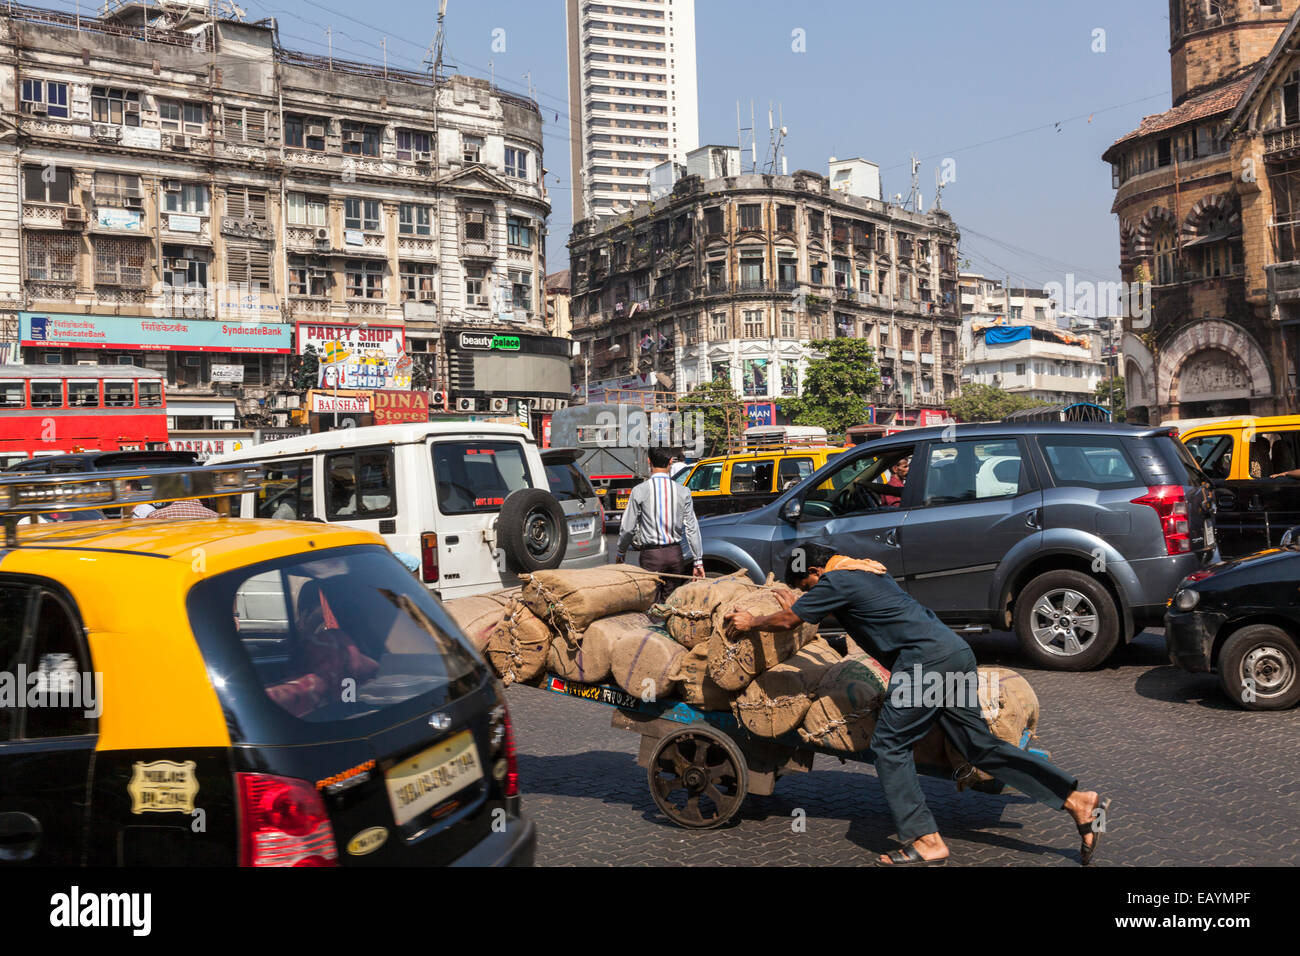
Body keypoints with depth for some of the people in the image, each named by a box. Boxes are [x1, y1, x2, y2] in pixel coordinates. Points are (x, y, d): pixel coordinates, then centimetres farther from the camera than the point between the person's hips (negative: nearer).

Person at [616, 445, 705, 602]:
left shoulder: (639, 491, -7)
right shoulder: (683, 492, 0)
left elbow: (628, 527, -2)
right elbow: (692, 529, 1)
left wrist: (621, 552, 15)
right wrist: (698, 561, 6)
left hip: (651, 554, -3)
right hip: (675, 553, 3)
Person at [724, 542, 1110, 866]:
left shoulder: (835, 583, -4)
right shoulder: (867, 571, 24)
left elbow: (786, 621, 4)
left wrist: (751, 623, 21)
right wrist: (796, 606, 48)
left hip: (926, 660, -10)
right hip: (955, 652, 10)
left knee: (890, 746, -2)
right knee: (979, 745, 11)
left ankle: (926, 840, -3)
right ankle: (1078, 800, 9)